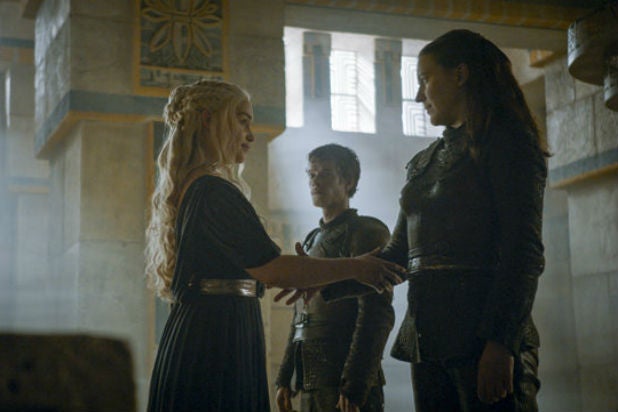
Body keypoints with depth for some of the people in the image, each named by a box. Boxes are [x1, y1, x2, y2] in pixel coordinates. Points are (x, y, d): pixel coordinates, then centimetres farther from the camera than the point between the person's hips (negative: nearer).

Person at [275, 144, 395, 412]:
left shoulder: (366, 231, -4)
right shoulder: (312, 240, 20)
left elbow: (376, 316, -14)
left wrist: (354, 388, -19)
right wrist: (284, 379, 16)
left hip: (345, 380, -7)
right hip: (310, 382, 7)